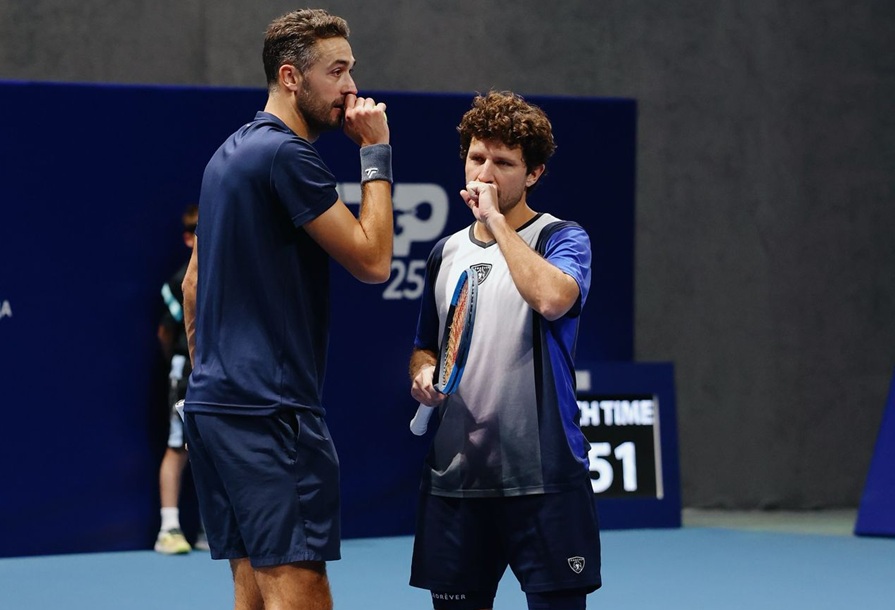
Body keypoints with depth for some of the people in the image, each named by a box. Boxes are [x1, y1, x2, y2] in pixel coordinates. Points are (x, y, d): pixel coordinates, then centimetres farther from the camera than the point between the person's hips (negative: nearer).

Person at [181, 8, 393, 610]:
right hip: (272, 413, -10)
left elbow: (193, 282, 24)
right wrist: (377, 153, -6)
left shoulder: (230, 154, 18)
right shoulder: (287, 154, -13)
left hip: (212, 403, 10)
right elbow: (373, 260, -12)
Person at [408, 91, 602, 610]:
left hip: (542, 476, -5)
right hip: (455, 474, 5)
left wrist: (495, 218, -16)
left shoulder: (563, 239, -2)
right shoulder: (447, 253, 15)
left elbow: (552, 297, -26)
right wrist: (423, 372, 3)